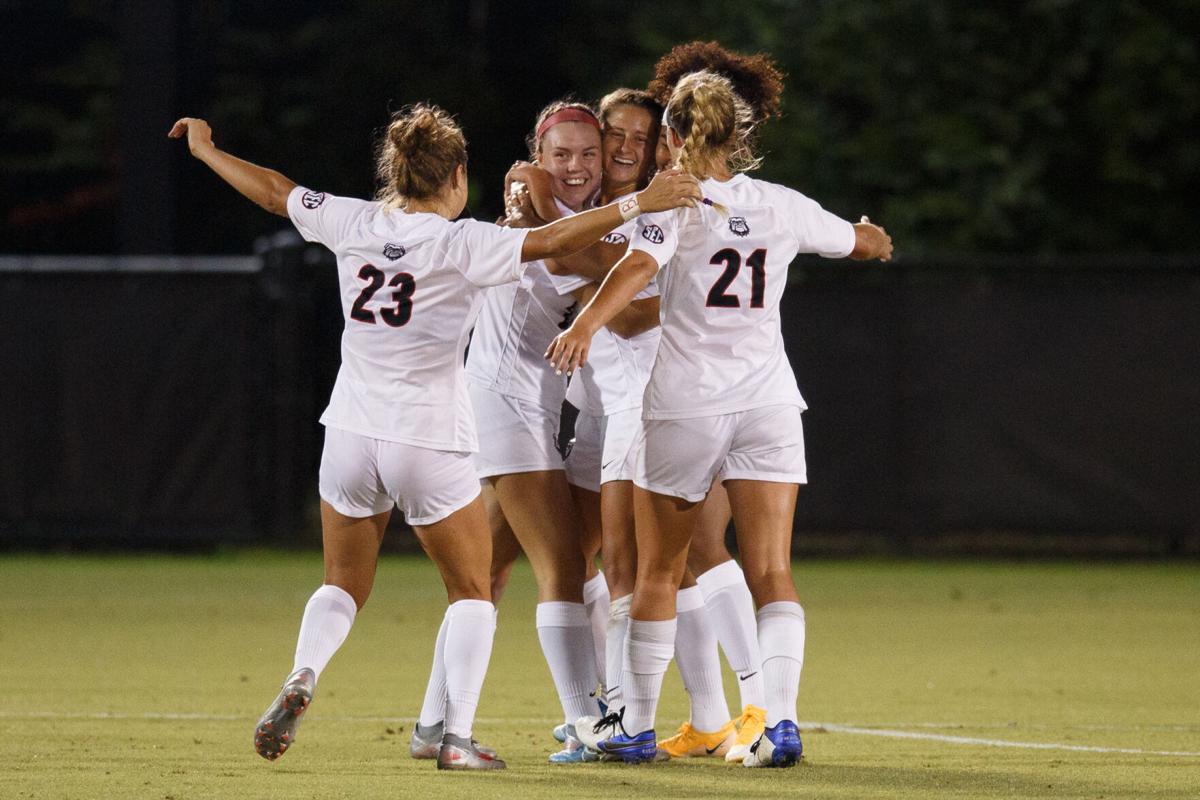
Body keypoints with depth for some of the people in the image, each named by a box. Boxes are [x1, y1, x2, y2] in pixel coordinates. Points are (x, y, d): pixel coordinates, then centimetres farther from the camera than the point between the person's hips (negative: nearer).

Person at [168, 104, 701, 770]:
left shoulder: (354, 223, 1)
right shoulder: (461, 244, -12)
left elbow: (273, 192, 13)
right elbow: (550, 242, -21)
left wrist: (206, 149, 29)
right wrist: (636, 204, -20)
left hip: (350, 434, 4)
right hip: (430, 441, -4)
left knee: (343, 585, 18)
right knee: (471, 590, 11)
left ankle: (302, 678, -11)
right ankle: (457, 736, -3)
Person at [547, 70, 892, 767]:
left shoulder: (676, 203, -5)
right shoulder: (784, 207, 7)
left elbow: (639, 265, -26)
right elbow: (866, 241, 25)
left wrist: (585, 324, -41)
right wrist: (875, 237, 49)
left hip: (684, 404, -2)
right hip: (769, 401, 2)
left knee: (659, 572, 11)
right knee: (773, 574, -4)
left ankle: (638, 727, 17)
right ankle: (781, 721, -20)